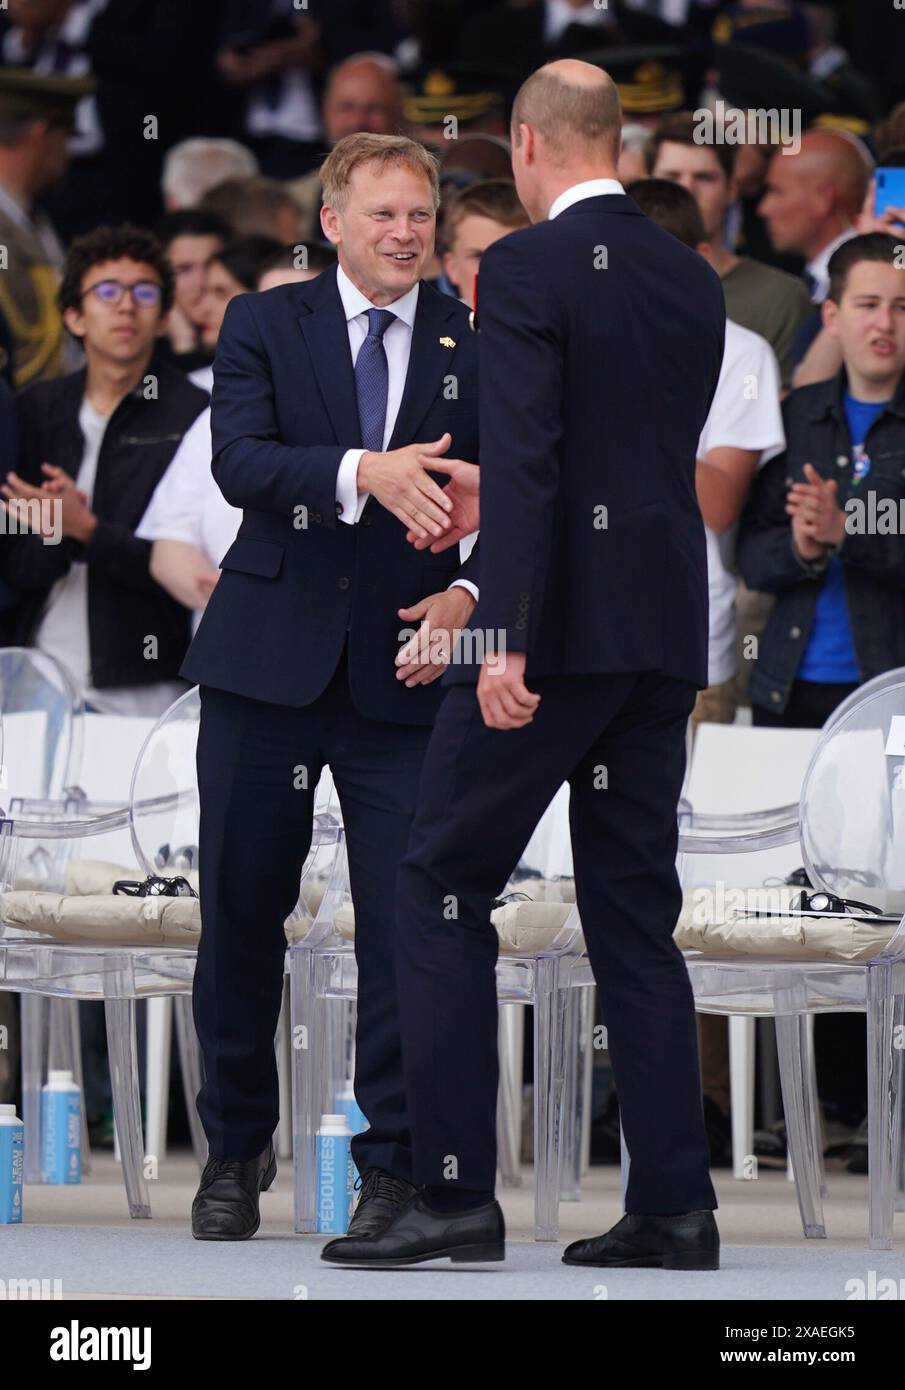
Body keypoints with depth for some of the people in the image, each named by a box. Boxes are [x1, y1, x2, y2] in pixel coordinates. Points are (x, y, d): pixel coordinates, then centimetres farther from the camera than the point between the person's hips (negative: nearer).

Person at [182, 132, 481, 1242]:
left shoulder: (477, 349, 6)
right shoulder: (263, 326, 3)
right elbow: (240, 462, -13)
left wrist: (467, 596, -16)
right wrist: (364, 472, -29)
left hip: (400, 669, 0)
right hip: (267, 657, 0)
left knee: (405, 921, -5)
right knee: (240, 912, 7)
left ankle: (393, 1164, 4)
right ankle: (235, 1150, 22)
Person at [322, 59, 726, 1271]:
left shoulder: (526, 270, -9)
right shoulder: (694, 283, 12)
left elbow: (523, 461, -18)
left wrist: (508, 639, -22)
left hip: (560, 627, -7)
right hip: (665, 633, 7)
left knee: (443, 889, 1)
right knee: (635, 910, 9)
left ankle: (454, 1190, -6)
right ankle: (674, 1205, 4)